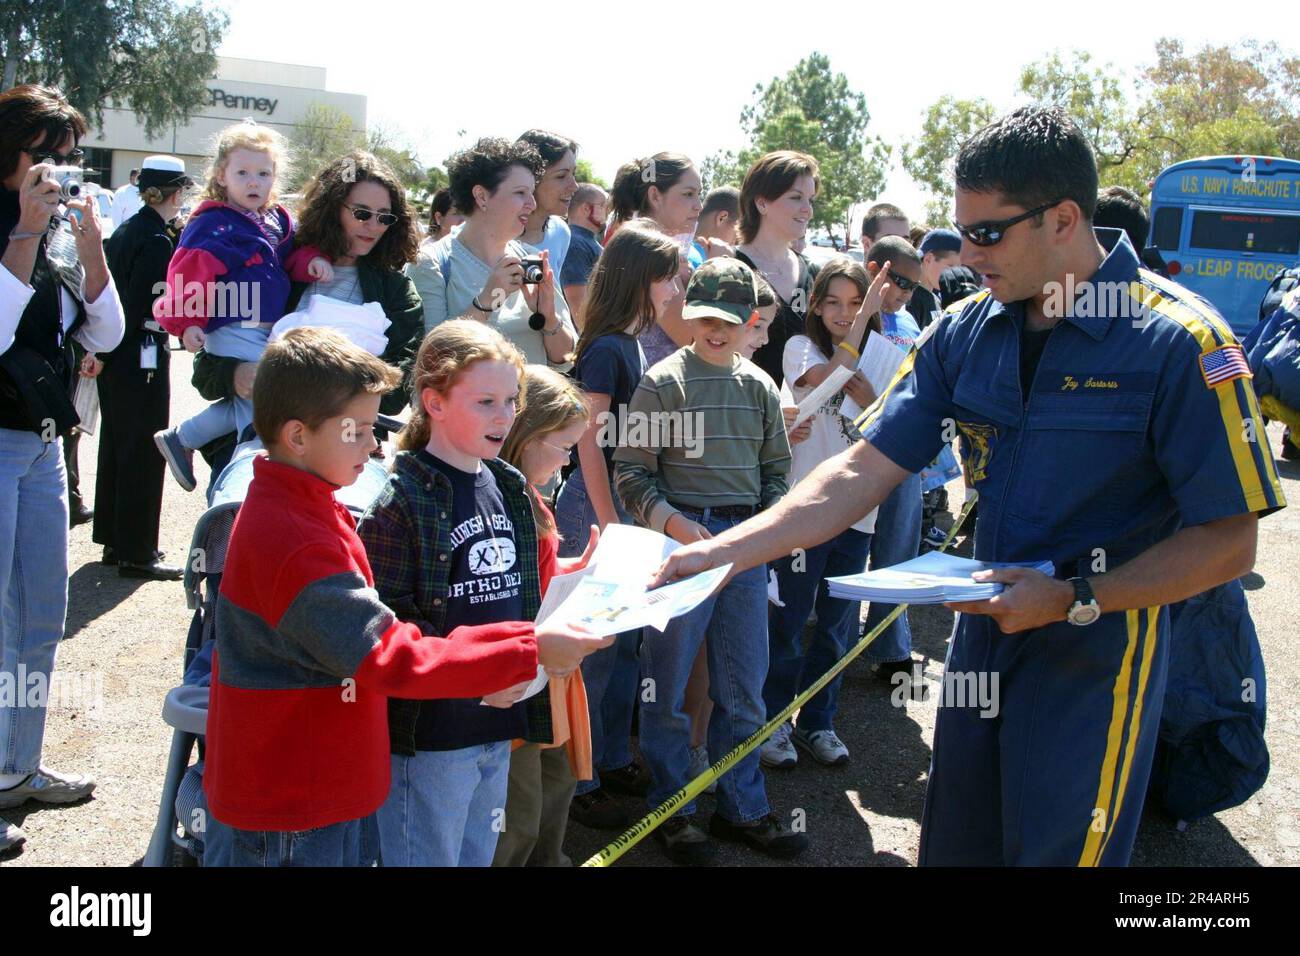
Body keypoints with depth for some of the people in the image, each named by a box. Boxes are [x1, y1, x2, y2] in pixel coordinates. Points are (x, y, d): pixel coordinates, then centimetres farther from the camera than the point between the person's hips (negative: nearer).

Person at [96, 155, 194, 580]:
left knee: (116, 445, 16)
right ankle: (136, 553, 5)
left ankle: (114, 540, 27)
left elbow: (115, 291, 11)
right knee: (143, 453, -1)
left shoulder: (125, 231, 9)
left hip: (117, 355, 9)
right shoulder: (158, 240, -16)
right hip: (143, 356, -9)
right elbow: (143, 305, -21)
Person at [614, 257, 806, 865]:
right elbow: (632, 473, -6)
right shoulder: (663, 382, -4)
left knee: (743, 685, 12)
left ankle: (742, 807, 26)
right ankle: (669, 808, 20)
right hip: (683, 538, -4)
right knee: (669, 686, 5)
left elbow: (777, 467, 17)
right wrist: (672, 521, -18)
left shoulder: (759, 387, 10)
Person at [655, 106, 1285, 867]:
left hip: (1096, 651, -5)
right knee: (953, 845, 18)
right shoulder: (966, 333, -1)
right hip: (987, 627, 6)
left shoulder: (1180, 341, -17)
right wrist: (722, 553, -12)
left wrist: (1077, 598, -22)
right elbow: (862, 474, -3)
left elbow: (1229, 543, -15)